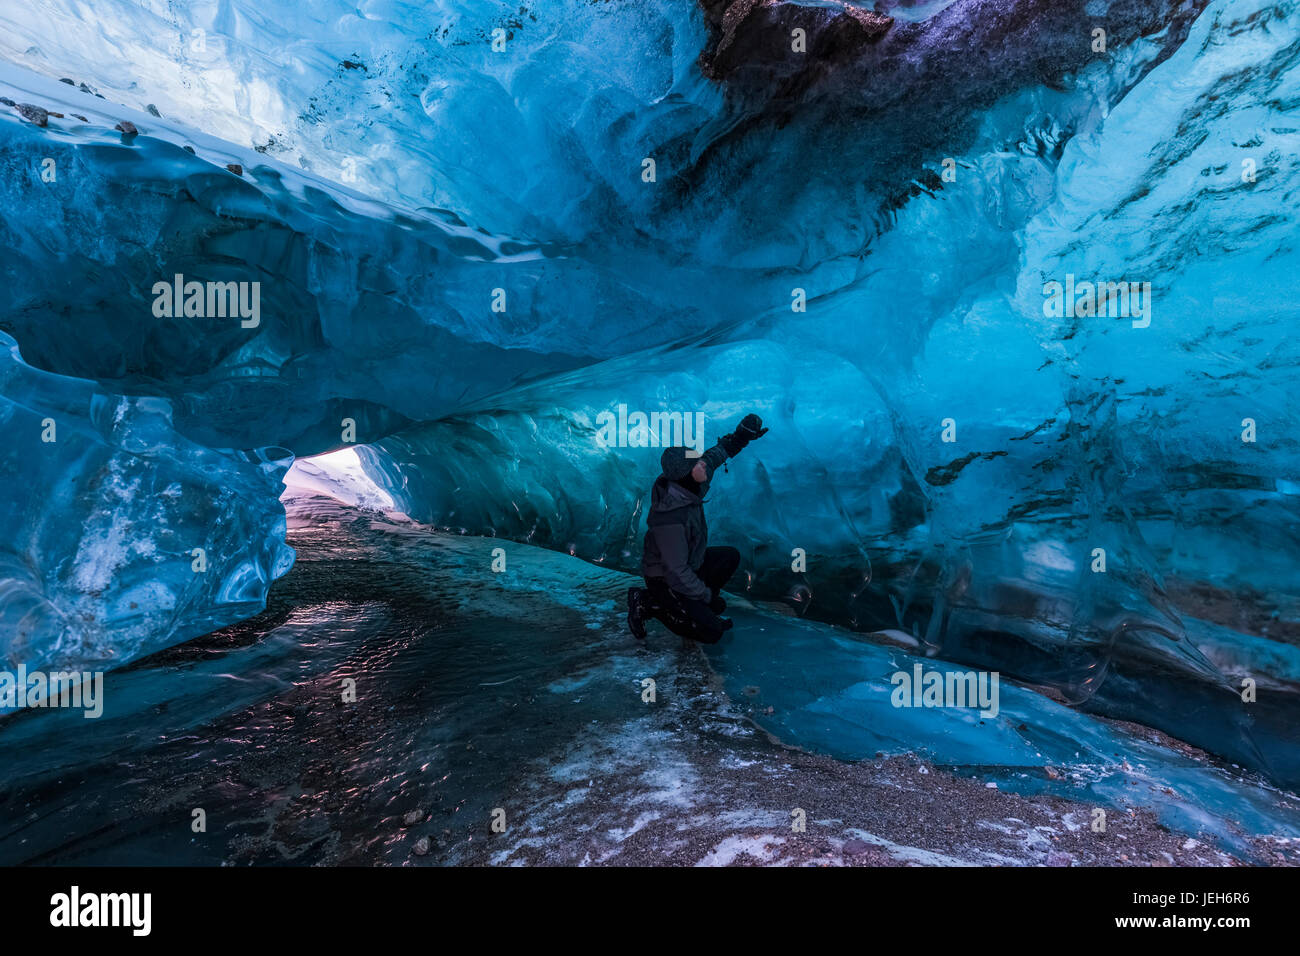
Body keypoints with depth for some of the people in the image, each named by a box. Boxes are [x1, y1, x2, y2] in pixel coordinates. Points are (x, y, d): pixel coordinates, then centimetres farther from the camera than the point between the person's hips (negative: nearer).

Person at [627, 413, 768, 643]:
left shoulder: (690, 485, -13)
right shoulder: (670, 520, -39)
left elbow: (715, 455, 9)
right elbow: (677, 573, -31)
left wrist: (742, 435, 2)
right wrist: (707, 595, -18)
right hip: (665, 580, -9)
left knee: (731, 557, 17)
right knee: (711, 633, -9)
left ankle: (695, 605, 15)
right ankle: (649, 604, 0)